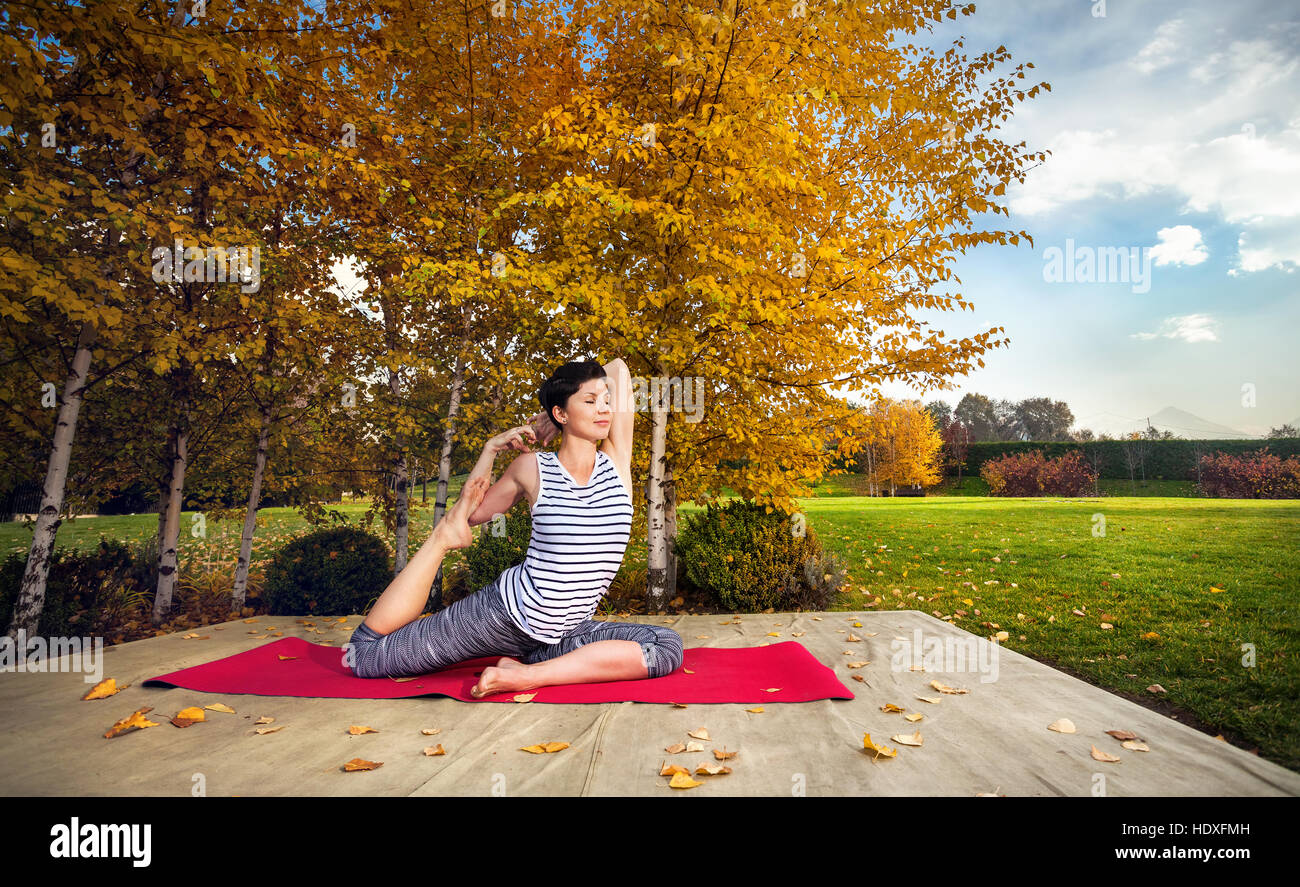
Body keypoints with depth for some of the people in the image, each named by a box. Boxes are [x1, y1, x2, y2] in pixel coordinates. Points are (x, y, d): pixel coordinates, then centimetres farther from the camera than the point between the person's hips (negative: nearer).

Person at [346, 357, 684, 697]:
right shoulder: (532, 469, -4)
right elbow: (471, 513, 12)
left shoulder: (616, 461, -2)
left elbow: (618, 368, 4)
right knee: (364, 652, -1)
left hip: (564, 631, 3)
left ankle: (530, 672, -22)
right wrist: (491, 449, 2)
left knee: (668, 646, -22)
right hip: (502, 612, -2)